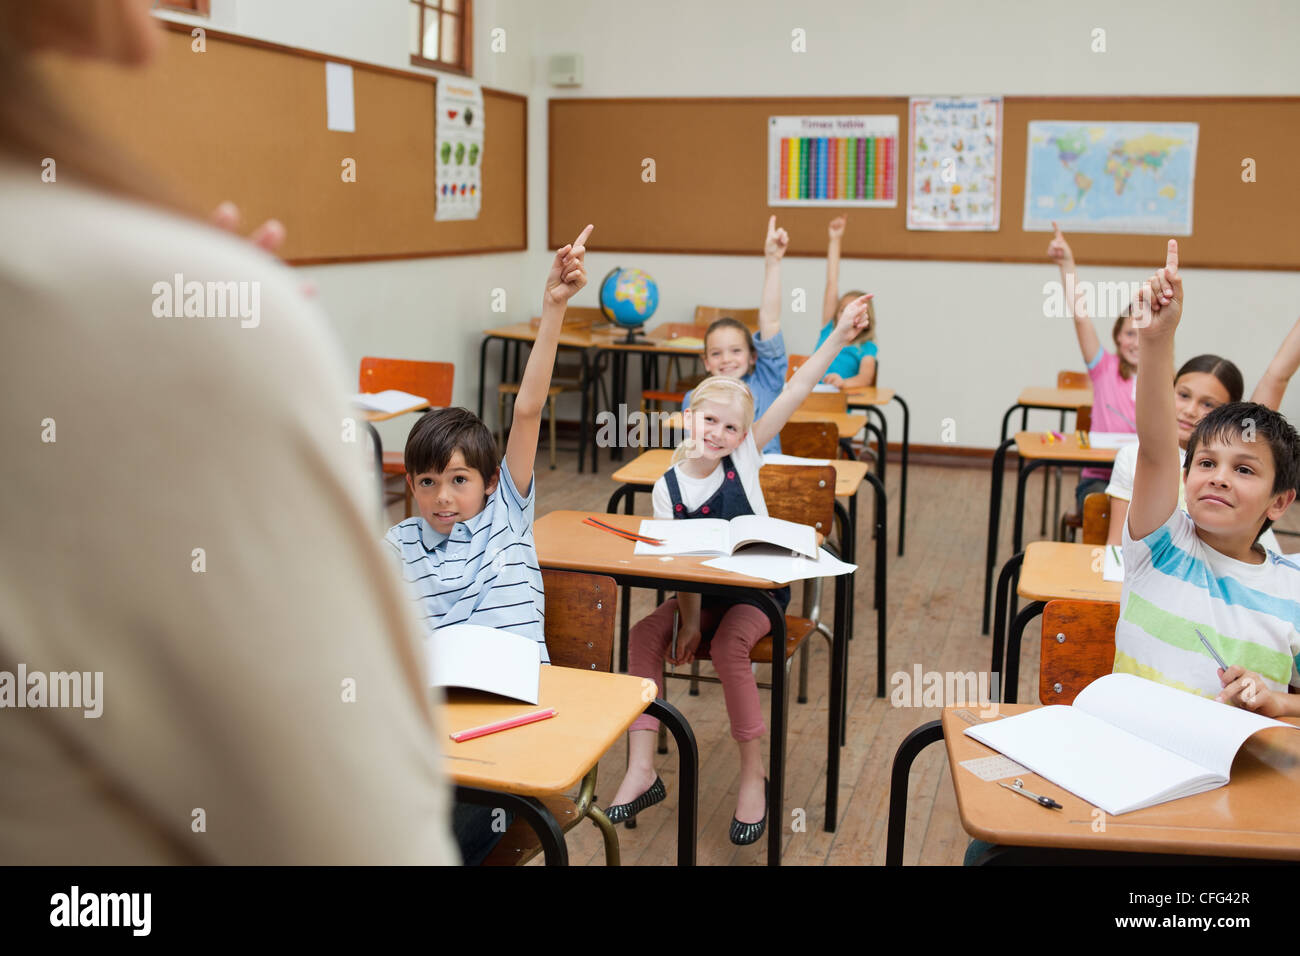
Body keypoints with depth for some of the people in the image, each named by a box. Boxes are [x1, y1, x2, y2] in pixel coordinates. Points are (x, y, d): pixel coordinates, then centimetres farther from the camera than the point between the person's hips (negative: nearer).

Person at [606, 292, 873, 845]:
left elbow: (793, 396, -15)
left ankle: (753, 774, -15)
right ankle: (641, 772, -16)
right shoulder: (668, 489, -6)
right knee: (645, 634, -18)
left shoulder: (743, 459, -8)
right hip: (701, 592, 3)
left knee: (728, 646, -29)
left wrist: (840, 336, -20)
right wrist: (689, 620, -18)